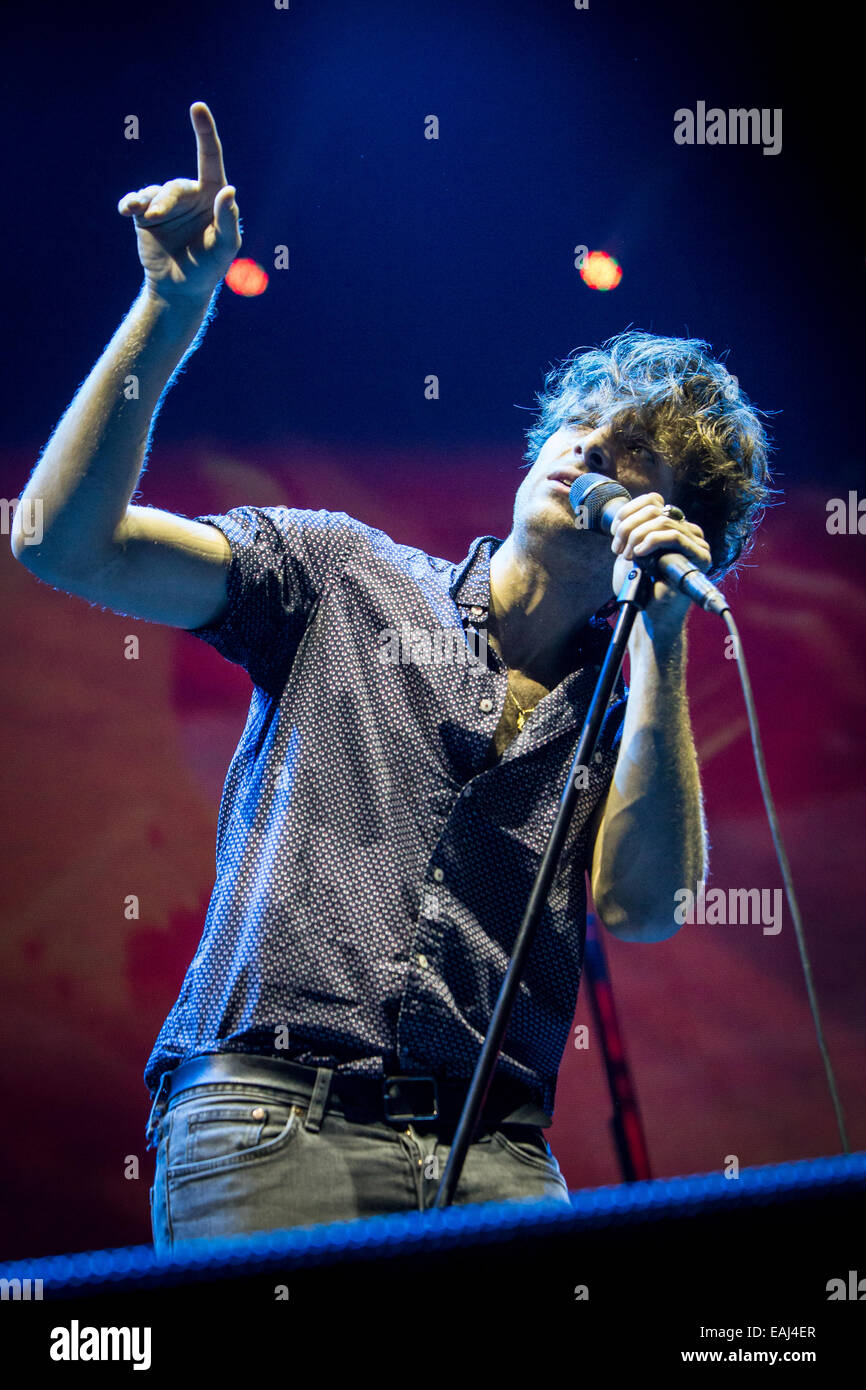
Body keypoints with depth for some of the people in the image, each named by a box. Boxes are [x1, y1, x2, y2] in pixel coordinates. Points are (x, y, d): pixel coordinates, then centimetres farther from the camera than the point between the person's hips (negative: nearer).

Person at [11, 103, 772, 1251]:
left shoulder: (629, 704, 15)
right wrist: (172, 311, -6)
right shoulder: (343, 576, 11)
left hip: (491, 1153, 2)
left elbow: (644, 906, -4)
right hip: (272, 1117, -2)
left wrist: (660, 639, -4)